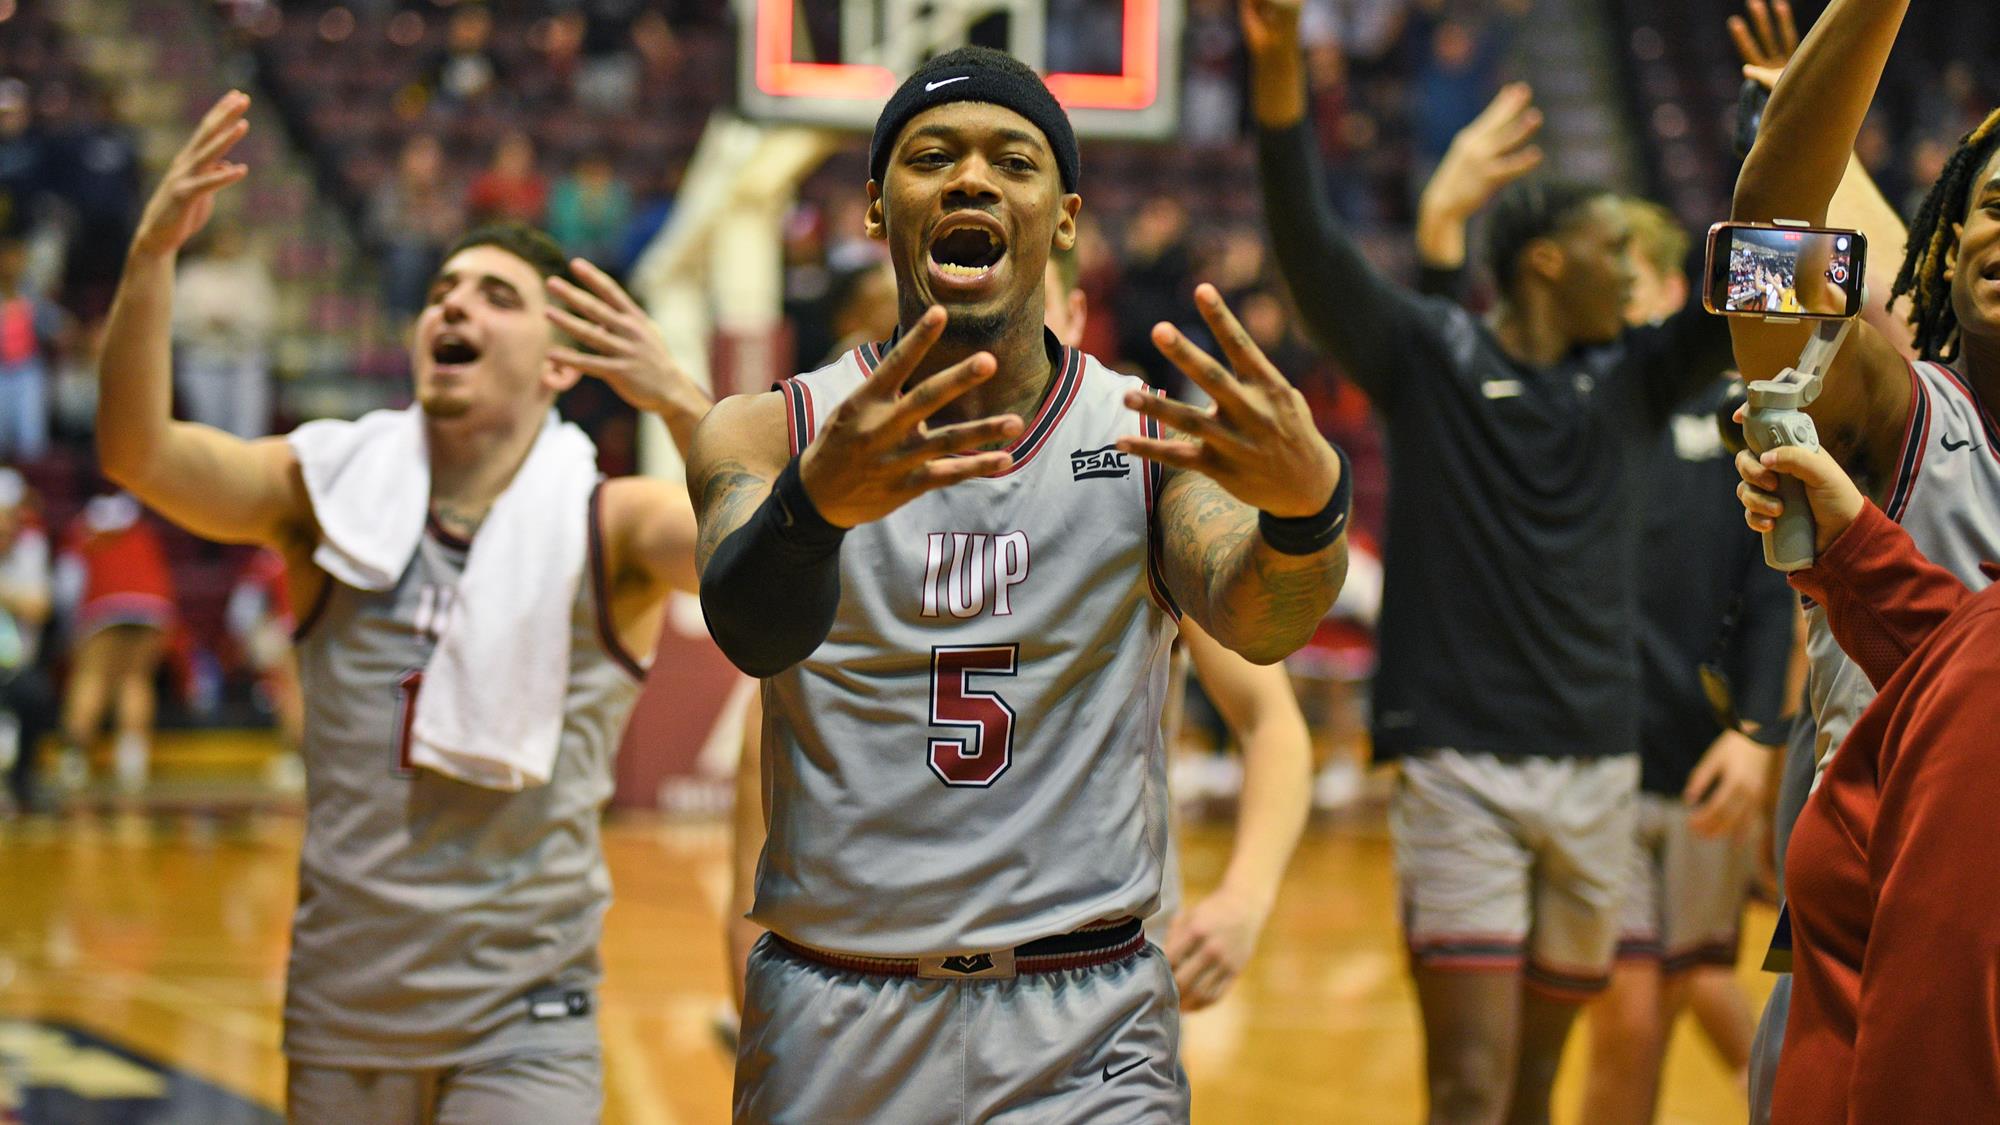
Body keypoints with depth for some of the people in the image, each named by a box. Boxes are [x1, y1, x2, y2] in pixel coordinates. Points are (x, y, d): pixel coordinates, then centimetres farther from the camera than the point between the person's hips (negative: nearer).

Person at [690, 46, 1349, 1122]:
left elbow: (1260, 621, -16)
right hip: (830, 1027, 0)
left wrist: (1305, 502, -39)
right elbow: (750, 628, -19)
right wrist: (818, 502, -41)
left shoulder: (1157, 435, 2)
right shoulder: (767, 434, 0)